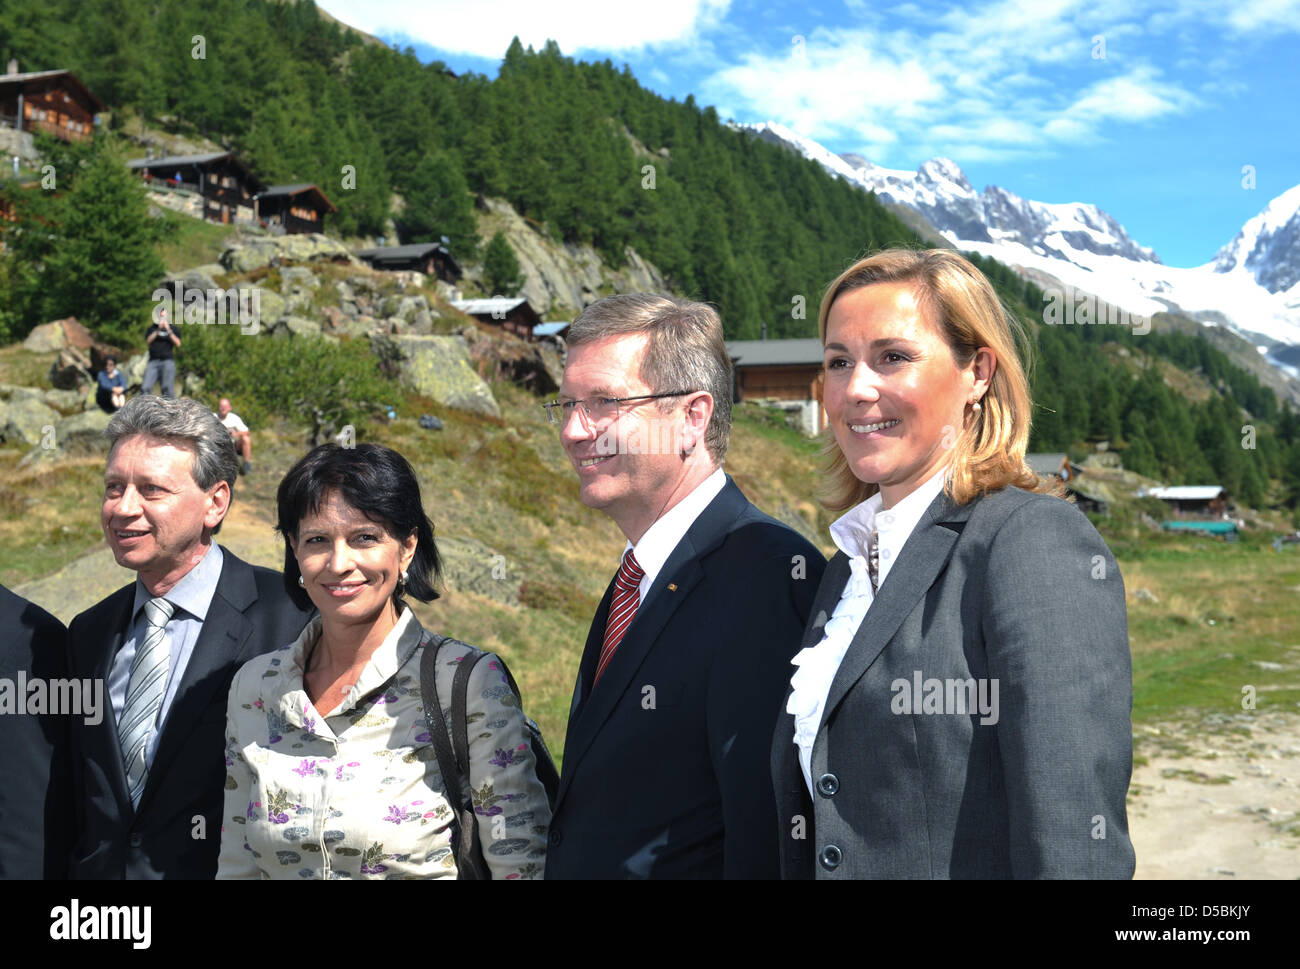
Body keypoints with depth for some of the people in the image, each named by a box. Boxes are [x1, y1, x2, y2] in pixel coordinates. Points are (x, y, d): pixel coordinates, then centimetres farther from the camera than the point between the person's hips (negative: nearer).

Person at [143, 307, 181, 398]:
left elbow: (178, 343, 1)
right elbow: (148, 340, 0)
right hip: (153, 360, 1)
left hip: (168, 360, -1)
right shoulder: (152, 329, 18)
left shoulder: (172, 328, 15)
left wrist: (169, 331, -9)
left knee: (168, 389, -10)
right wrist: (158, 330, -9)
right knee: (146, 388, -9)